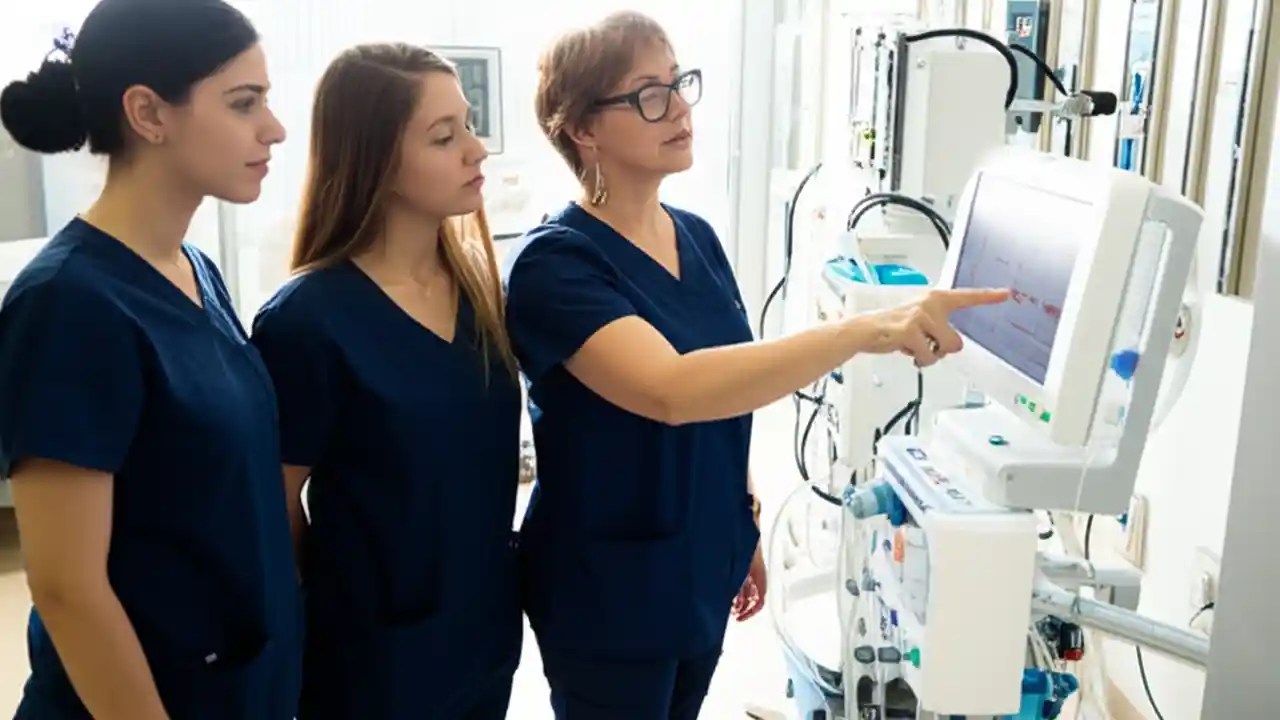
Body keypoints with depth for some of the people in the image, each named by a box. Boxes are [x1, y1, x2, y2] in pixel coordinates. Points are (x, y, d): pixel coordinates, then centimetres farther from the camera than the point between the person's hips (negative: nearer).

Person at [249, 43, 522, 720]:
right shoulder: (307, 320, -20)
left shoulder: (476, 281, -2)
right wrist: (342, 611, 0)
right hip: (374, 658, -5)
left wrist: (491, 586, 9)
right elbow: (276, 507, -11)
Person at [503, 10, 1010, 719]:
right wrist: (868, 329, -44)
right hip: (608, 593, -6)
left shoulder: (698, 237, 2)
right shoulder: (555, 263, -21)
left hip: (703, 570, 7)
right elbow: (670, 391, -37)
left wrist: (744, 524, 16)